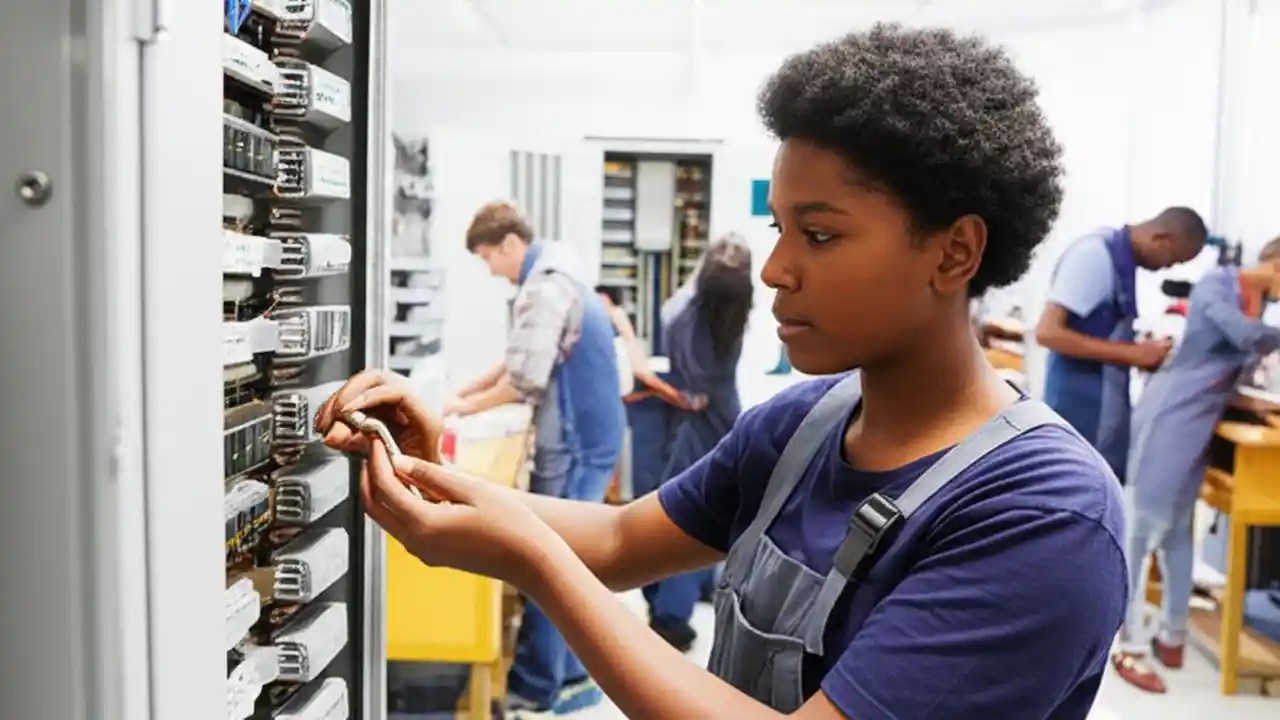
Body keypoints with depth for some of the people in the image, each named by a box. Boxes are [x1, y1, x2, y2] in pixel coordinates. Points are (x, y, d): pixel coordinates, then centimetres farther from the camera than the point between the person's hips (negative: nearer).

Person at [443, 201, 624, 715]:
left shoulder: (546, 287, -18)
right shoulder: (552, 278, 14)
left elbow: (525, 380, -20)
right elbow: (527, 361, 20)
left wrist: (470, 406, -5)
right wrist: (470, 388, 11)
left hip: (575, 444, -10)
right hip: (578, 437, 10)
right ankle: (567, 676, 24)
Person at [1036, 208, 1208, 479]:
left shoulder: (1123, 259, 8)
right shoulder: (1094, 253, -18)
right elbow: (1048, 331, -25)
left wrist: (1145, 351, 2)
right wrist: (1133, 353, -22)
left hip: (1107, 408, 9)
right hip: (1079, 408, -9)